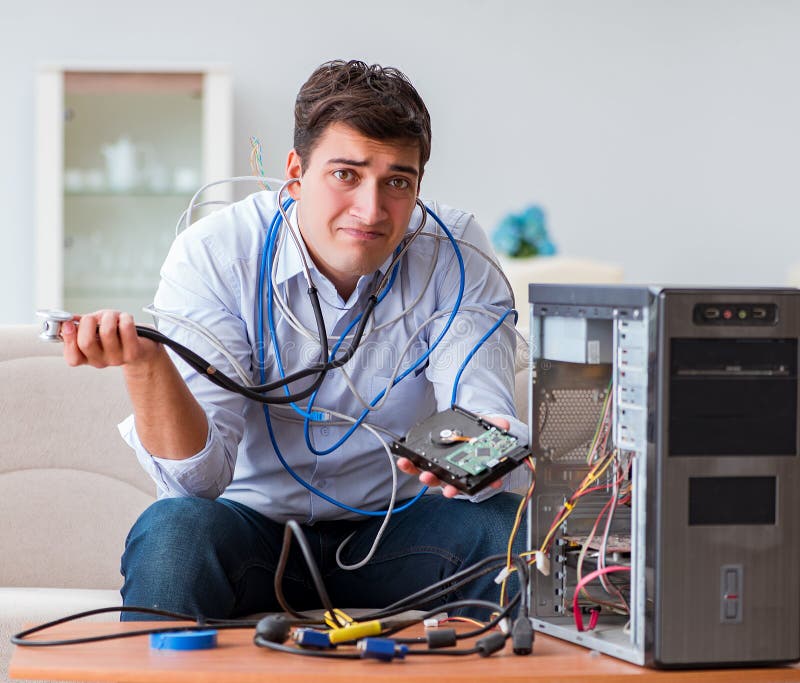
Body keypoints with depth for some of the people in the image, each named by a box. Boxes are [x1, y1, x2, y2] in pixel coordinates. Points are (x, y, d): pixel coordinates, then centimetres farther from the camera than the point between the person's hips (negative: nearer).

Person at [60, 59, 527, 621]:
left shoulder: (456, 253, -9)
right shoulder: (214, 254, -14)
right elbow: (201, 473, -20)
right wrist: (147, 365, -40)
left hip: (390, 534, 2)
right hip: (254, 519, -1)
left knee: (506, 527, -27)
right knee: (174, 530, -33)